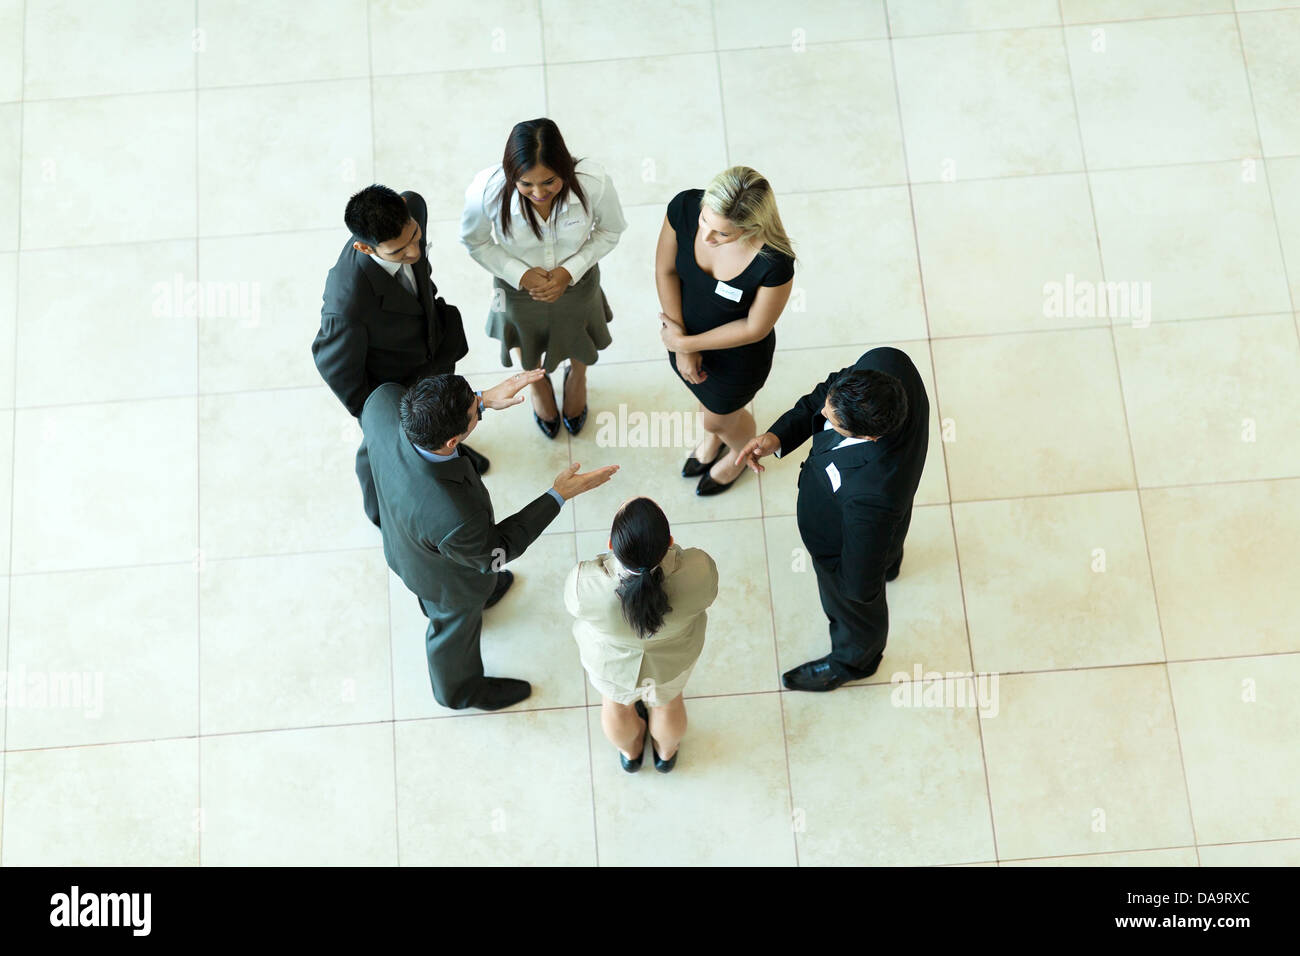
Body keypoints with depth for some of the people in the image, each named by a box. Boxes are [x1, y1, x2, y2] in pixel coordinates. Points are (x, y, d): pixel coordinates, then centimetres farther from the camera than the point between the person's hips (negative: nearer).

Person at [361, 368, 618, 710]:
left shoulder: (383, 401, -37)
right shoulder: (454, 518, -49)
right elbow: (494, 552, -25)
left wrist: (483, 399, -18)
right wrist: (559, 495, -24)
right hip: (448, 576, -5)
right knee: (455, 628, 29)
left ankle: (433, 604, 76)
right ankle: (459, 689, 62)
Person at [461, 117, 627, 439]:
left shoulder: (594, 181, -37)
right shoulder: (486, 190, -37)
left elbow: (609, 232, -14)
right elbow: (475, 242, -15)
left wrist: (570, 272, -24)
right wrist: (521, 275, -25)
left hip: (576, 281, 1)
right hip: (518, 286, 0)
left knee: (578, 341, 33)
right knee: (527, 345, 33)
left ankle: (577, 377, 71)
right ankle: (538, 383, 70)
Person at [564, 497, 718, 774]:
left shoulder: (585, 583, -41)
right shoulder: (698, 570, -39)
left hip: (612, 663, 0)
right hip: (672, 662, 1)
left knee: (616, 703, 33)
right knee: (668, 701, 34)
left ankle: (631, 752, 63)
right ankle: (666, 753, 63)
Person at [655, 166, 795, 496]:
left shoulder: (774, 262, -41)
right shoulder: (685, 207, -31)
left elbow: (755, 327, -25)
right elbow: (665, 270, -15)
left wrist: (684, 343, -19)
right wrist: (682, 345, -16)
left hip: (737, 355, -4)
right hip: (686, 334, 4)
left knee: (721, 416, 27)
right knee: (706, 399, 35)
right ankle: (712, 441, 72)